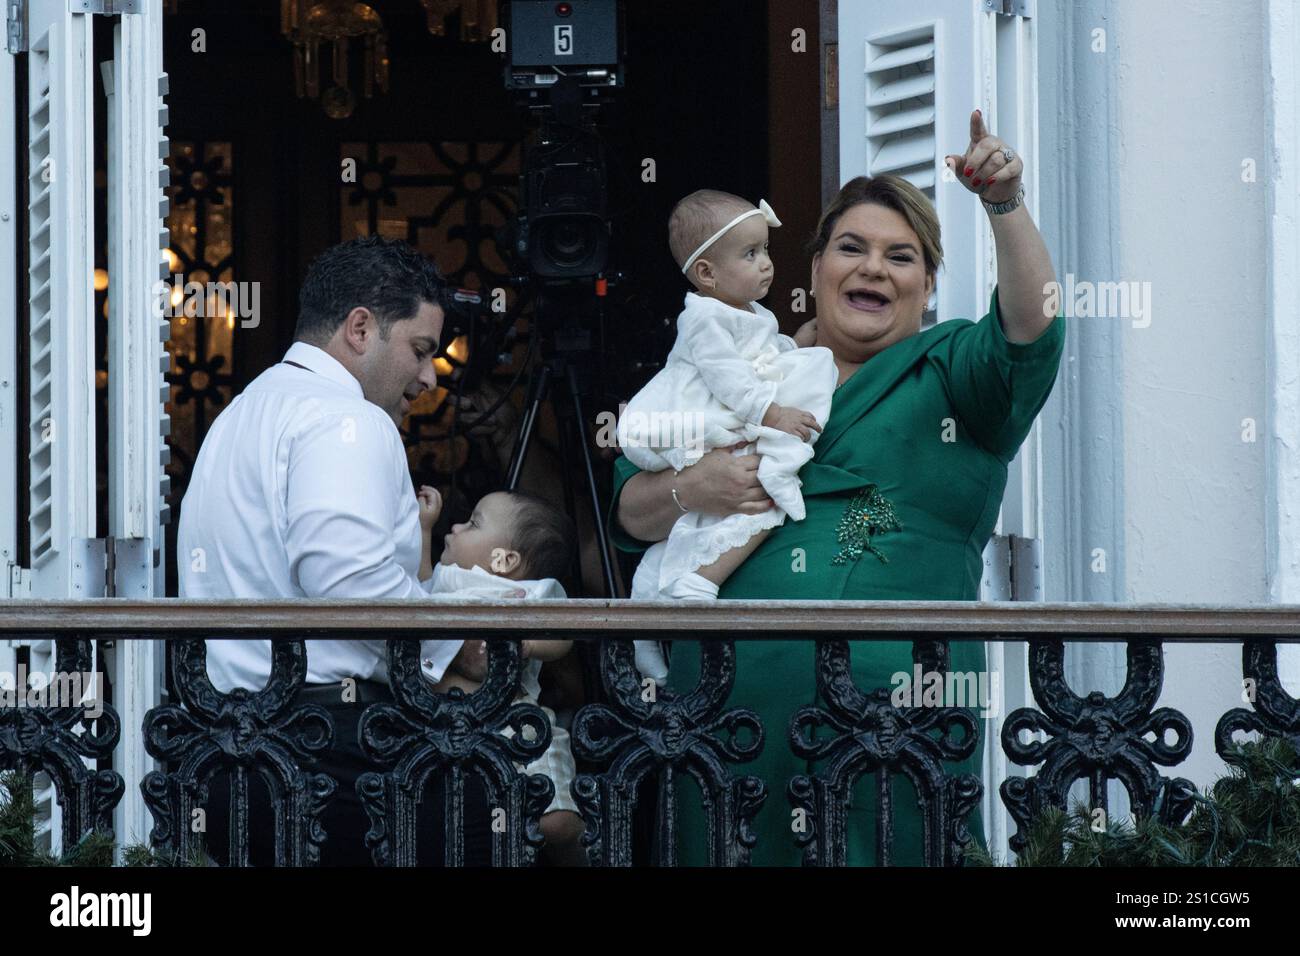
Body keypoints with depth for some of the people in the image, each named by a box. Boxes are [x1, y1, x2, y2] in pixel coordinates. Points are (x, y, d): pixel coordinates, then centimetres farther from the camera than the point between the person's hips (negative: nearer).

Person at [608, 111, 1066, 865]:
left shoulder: (952, 374, 12)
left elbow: (1031, 327, -10)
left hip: (902, 720, -2)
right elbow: (629, 514, 17)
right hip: (736, 711, 2)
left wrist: (1007, 207, -23)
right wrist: (690, 490, -4)